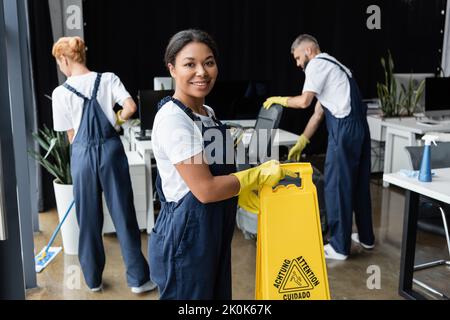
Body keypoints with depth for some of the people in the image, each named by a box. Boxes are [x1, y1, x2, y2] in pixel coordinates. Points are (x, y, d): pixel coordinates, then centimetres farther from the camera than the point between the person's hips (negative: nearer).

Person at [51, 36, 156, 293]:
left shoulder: (61, 92, -4)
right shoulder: (109, 79, -2)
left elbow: (71, 135, 1)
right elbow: (131, 107, -13)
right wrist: (115, 121, 8)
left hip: (83, 154, 0)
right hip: (111, 149, 1)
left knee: (89, 218, 13)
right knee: (123, 214, 8)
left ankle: (93, 279, 27)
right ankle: (139, 278, 16)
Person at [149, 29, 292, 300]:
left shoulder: (208, 113, 7)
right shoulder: (172, 118, -21)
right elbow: (205, 189, -23)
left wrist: (247, 193, 10)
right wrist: (258, 175, -12)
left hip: (215, 232, 9)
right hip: (186, 235, -9)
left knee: (218, 294, 21)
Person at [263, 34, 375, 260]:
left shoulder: (316, 64, -3)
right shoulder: (329, 66, 26)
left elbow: (304, 101, -13)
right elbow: (318, 113, 24)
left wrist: (279, 100, 6)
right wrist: (301, 143, 24)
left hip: (344, 130, -9)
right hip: (360, 128, 9)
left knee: (337, 186, -1)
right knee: (359, 184, 18)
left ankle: (339, 247, 8)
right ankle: (365, 237, 31)